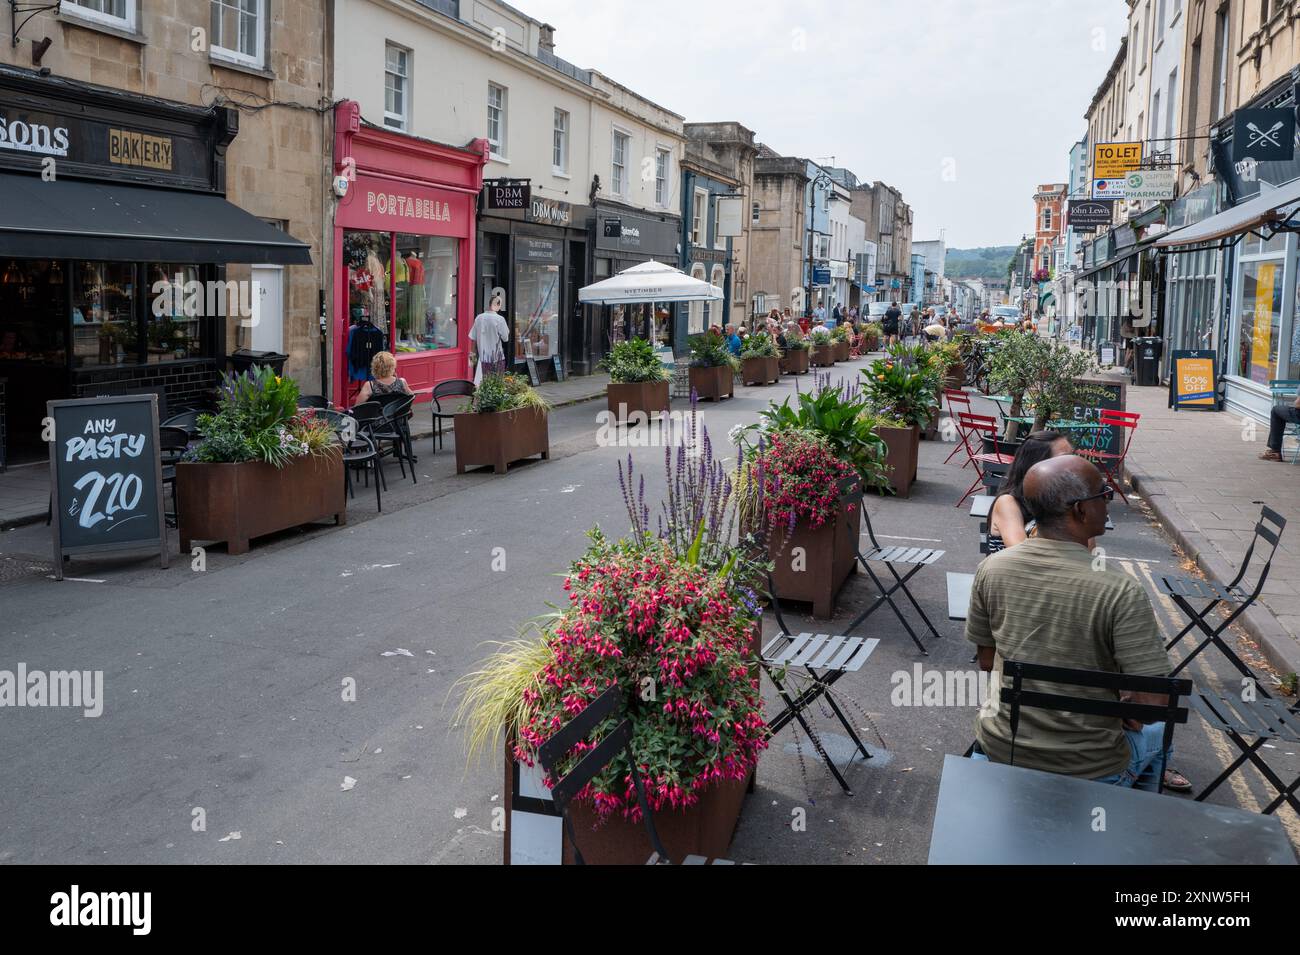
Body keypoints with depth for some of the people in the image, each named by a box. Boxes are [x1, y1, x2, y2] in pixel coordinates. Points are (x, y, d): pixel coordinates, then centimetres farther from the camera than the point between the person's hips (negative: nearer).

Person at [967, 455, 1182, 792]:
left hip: (1001, 750, 3)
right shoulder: (1120, 591, -24)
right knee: (1157, 730, 30)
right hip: (1088, 769, -2)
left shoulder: (991, 569, -11)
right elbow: (1153, 702, -21)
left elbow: (987, 661, 2)